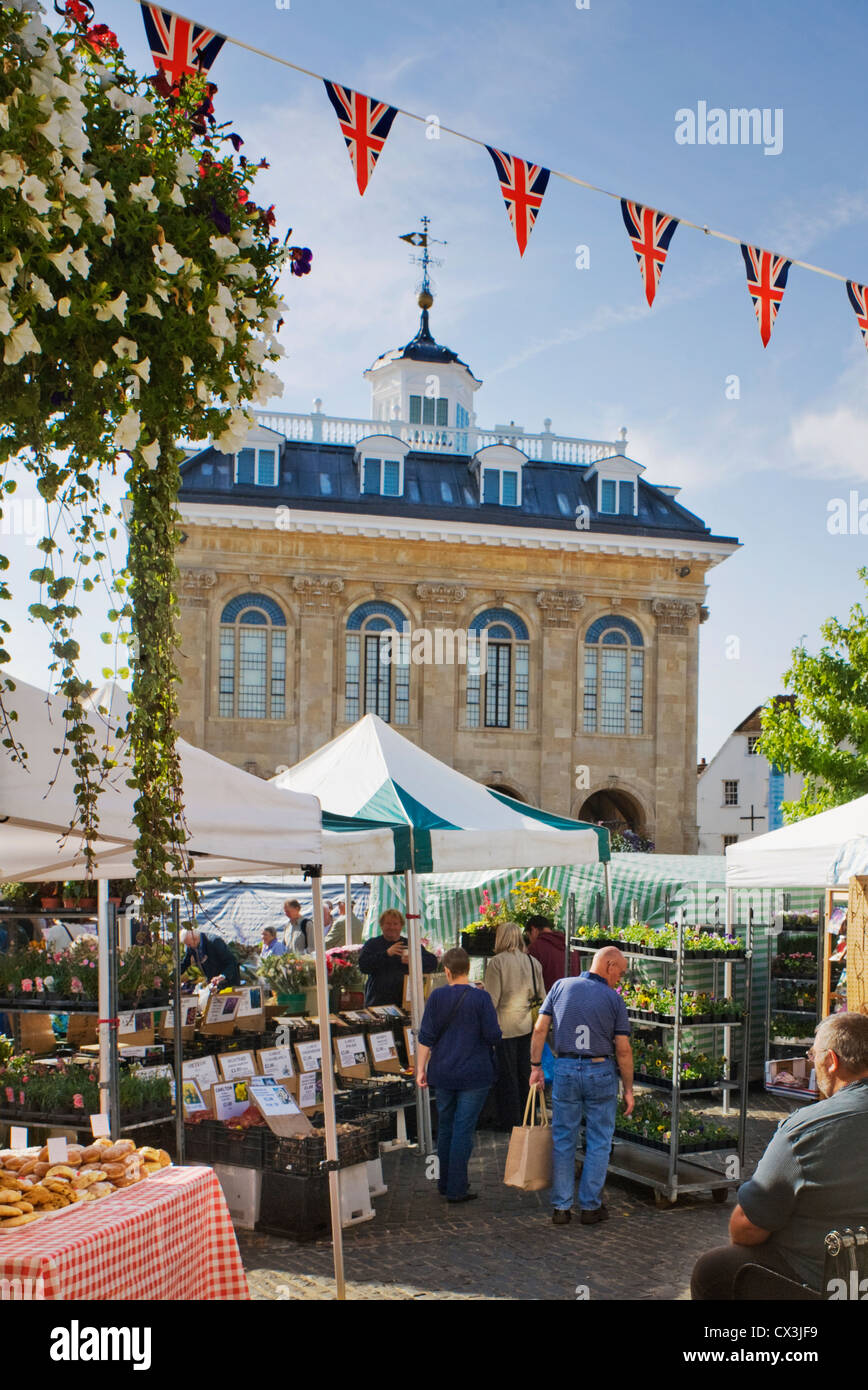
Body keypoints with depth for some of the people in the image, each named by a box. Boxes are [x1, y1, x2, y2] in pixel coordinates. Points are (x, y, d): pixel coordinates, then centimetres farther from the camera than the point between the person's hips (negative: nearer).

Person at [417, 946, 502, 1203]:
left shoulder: (437, 996, -2)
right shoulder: (480, 998, -11)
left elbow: (426, 1037, -1)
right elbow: (493, 1036, -12)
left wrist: (421, 1068, 6)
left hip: (442, 1074, 3)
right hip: (474, 1074, -3)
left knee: (445, 1127, 17)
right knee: (463, 1129, 1)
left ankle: (444, 1183, 27)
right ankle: (456, 1189, 3)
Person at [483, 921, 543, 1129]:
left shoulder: (497, 962, -13)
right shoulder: (533, 962, 4)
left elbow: (492, 1000, -15)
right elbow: (541, 996, 10)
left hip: (505, 1027, -6)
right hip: (527, 1025, 6)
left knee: (506, 1074, 4)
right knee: (524, 1072, 16)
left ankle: (510, 1122, 10)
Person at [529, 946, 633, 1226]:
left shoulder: (561, 987, 2)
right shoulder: (614, 999, -5)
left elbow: (540, 1029, 0)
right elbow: (623, 1049, -5)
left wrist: (535, 1066, 8)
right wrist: (628, 1088, 3)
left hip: (565, 1070, 2)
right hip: (601, 1071, -2)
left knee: (563, 1140, 10)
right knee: (599, 1141, 10)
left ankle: (561, 1207, 13)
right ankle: (590, 1206, 13)